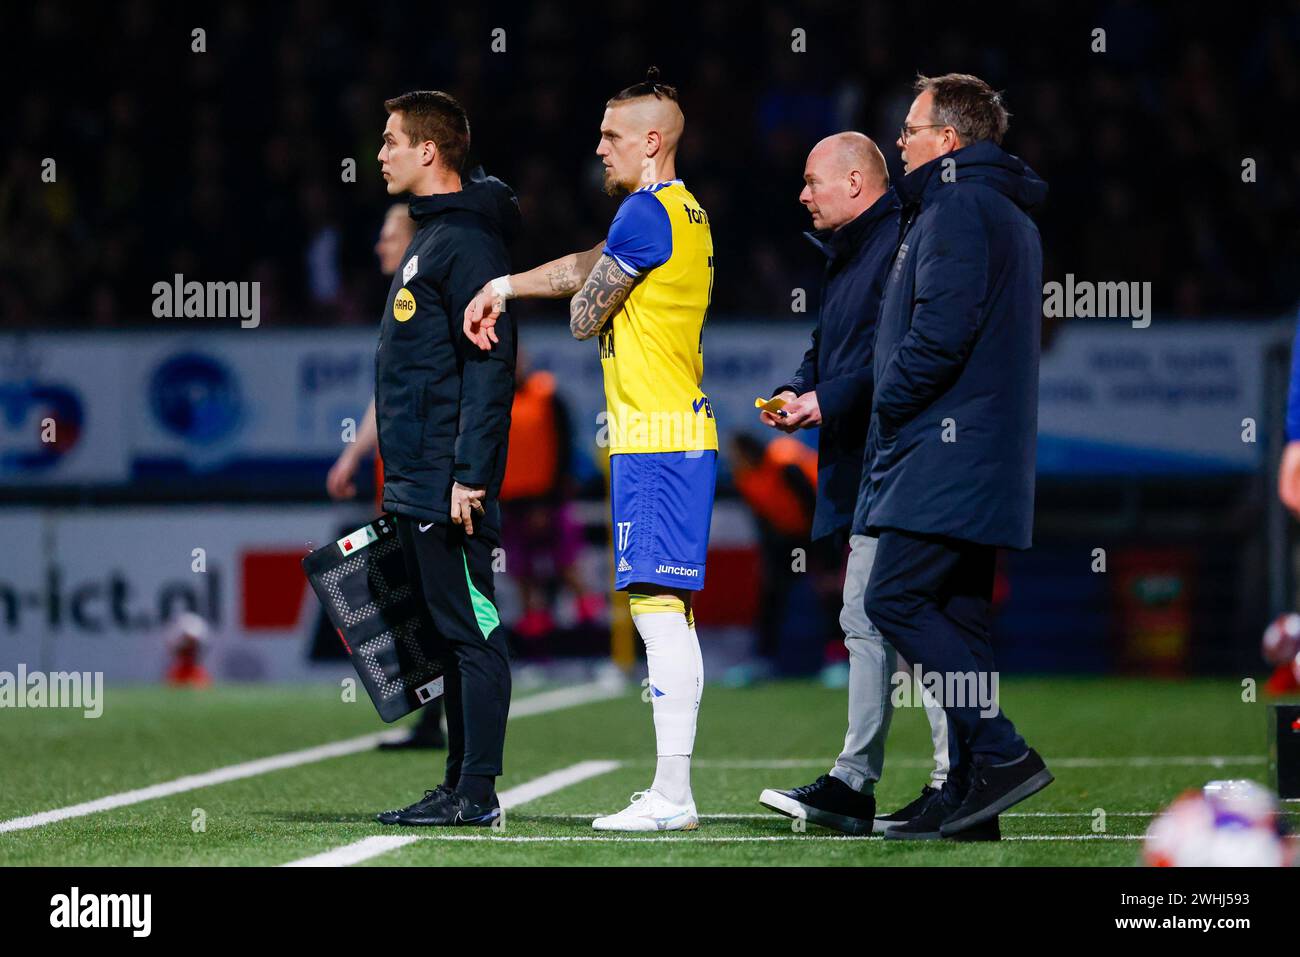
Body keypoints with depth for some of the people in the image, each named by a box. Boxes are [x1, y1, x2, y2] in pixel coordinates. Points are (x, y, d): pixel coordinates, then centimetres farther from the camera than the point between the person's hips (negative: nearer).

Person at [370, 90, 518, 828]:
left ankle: (477, 793, -7)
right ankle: (460, 786, 15)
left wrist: (469, 476, -22)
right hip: (416, 484, 10)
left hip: (448, 484, -10)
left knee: (472, 631, -7)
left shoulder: (469, 240, -12)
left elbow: (490, 365, -18)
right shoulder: (431, 235, 19)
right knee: (451, 635, 11)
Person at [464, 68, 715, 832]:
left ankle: (671, 797, -15)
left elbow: (583, 316, -7)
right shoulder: (687, 212, 18)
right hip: (681, 433, 10)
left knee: (659, 606, -12)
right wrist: (506, 287, 28)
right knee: (666, 612, 11)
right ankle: (673, 793, 13)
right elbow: (590, 267, 29)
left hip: (656, 438, -10)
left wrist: (588, 303, 14)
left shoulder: (647, 212, -13)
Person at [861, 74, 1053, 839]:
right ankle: (971, 792, 8)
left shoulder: (956, 207, -11)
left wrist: (888, 406, -8)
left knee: (896, 599, -12)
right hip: (992, 452, 10)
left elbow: (941, 331, -22)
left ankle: (1002, 752, -17)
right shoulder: (1012, 214, 22)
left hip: (946, 451, -10)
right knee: (959, 615, 9)